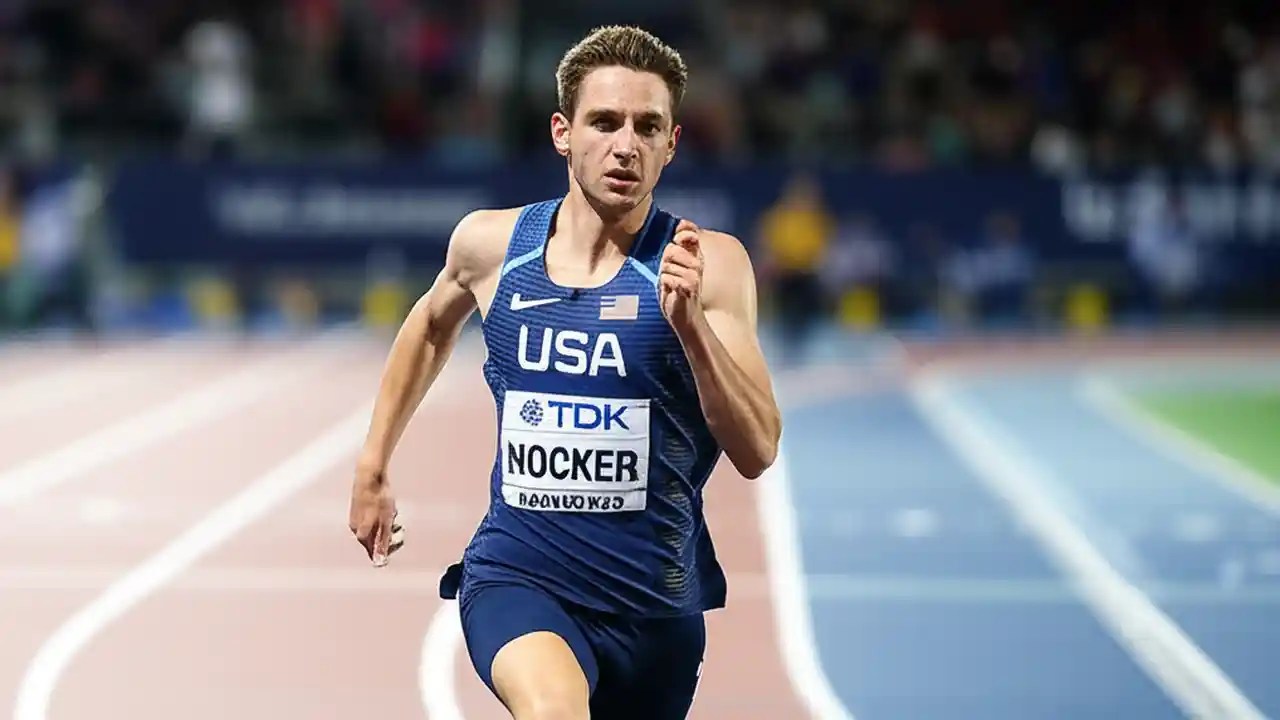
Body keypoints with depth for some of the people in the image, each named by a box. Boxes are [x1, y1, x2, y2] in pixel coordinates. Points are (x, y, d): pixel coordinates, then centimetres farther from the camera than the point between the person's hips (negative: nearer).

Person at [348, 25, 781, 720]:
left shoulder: (708, 263, -9)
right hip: (516, 575, -1)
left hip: (655, 599, 1)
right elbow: (432, 325, 23)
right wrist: (372, 468, 23)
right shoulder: (490, 243, -1)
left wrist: (689, 325, -28)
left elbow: (757, 452, -15)